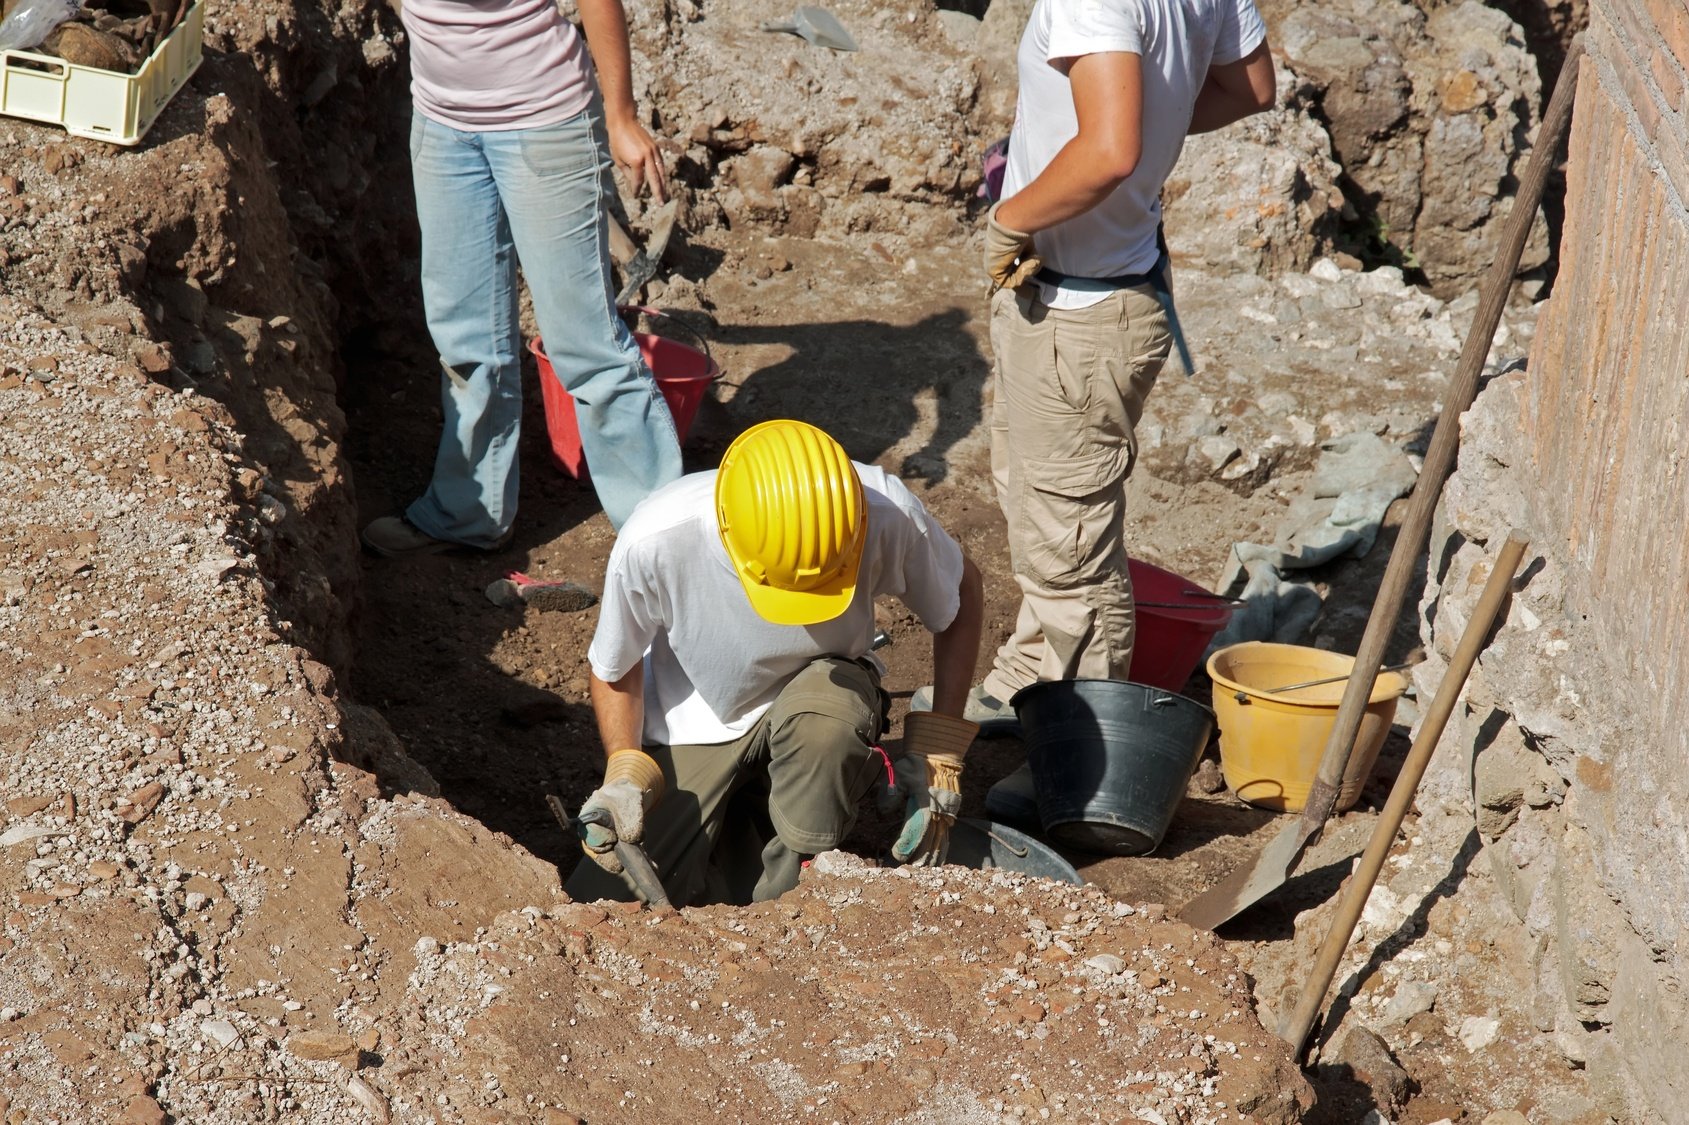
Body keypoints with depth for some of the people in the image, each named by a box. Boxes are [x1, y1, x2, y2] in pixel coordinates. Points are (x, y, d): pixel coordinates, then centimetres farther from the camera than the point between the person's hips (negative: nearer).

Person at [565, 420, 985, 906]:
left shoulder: (888, 516, -30)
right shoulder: (653, 541, -31)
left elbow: (963, 601, -7)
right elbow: (616, 670, -9)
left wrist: (938, 753, -11)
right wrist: (626, 772, -24)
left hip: (819, 694, -1)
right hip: (695, 728, 1)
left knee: (826, 719, -38)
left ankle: (791, 893, -11)